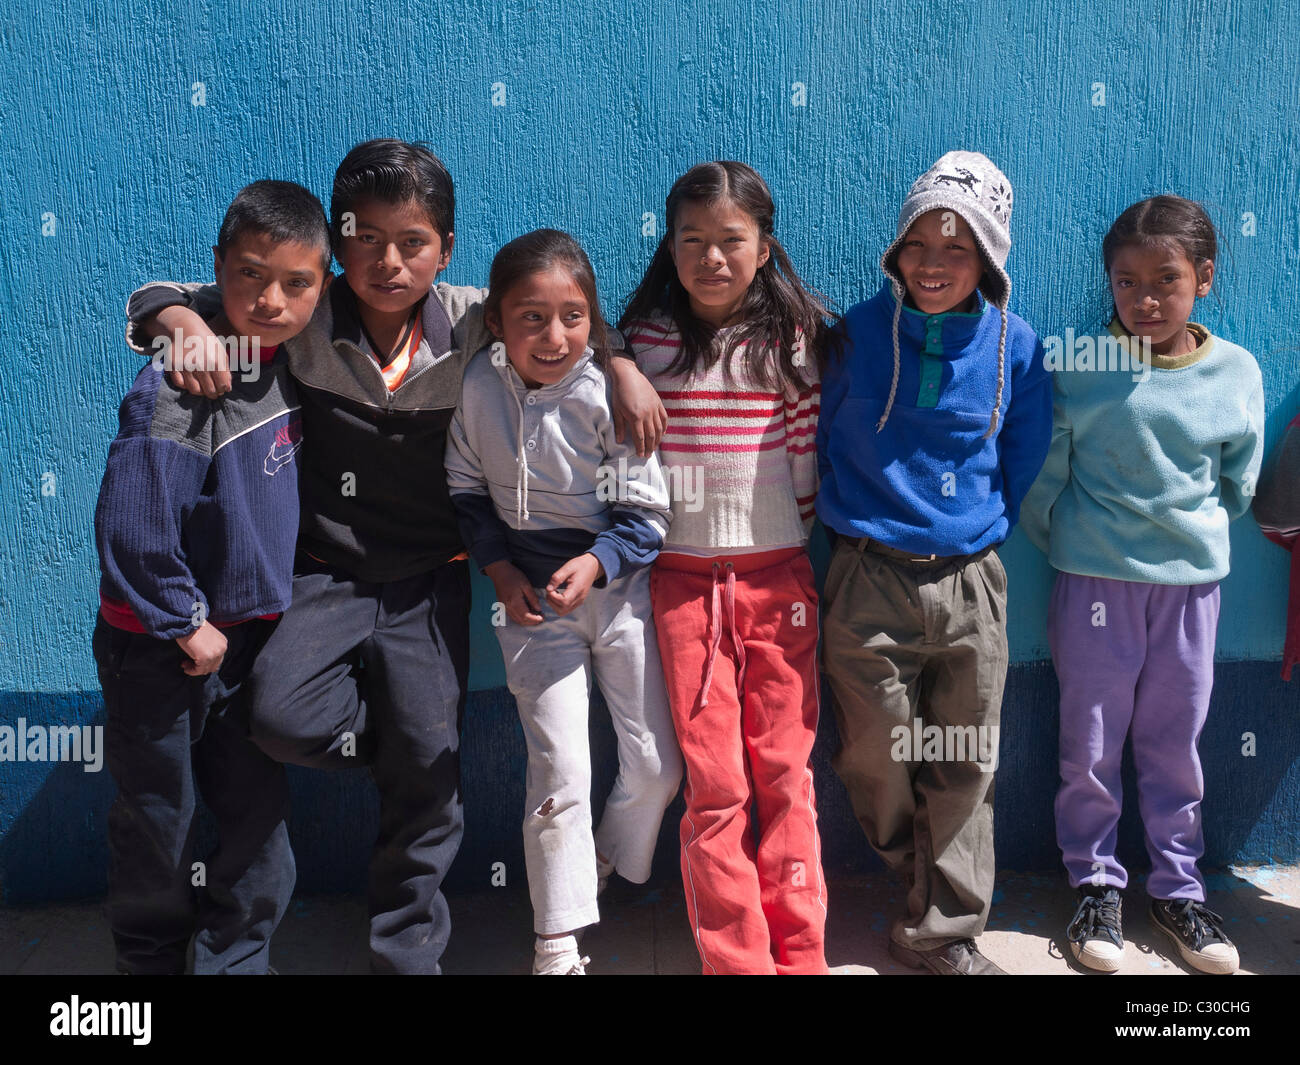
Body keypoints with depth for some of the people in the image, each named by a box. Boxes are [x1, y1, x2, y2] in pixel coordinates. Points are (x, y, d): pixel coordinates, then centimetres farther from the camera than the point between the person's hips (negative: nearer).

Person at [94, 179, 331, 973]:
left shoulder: (282, 362, -2)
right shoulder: (178, 388, -24)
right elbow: (131, 525, -25)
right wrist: (186, 624, -16)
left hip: (251, 634, 6)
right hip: (159, 647, -6)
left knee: (260, 812, 12)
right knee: (159, 818, 12)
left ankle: (237, 960, 29)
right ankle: (151, 959, 34)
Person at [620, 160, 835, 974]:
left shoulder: (797, 340, 1)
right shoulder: (645, 341, 1)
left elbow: (810, 456, 5)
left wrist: (792, 544, 6)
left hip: (778, 579, 0)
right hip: (683, 583, 0)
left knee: (785, 776, 5)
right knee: (714, 787, 1)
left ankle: (800, 955, 18)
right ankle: (738, 960, 12)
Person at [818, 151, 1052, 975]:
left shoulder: (1015, 347, 1)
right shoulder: (859, 332, -1)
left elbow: (1024, 462, 11)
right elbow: (828, 442, 10)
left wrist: (982, 529, 8)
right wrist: (860, 523, 9)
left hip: (971, 583, 1)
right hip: (870, 581, -1)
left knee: (965, 767, 8)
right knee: (877, 760, 6)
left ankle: (943, 932, 24)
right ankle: (924, 877, 36)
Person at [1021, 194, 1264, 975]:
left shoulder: (1237, 373, -1)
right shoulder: (1079, 368, -7)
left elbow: (1239, 486, 11)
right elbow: (1043, 475, 1)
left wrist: (1194, 533, 12)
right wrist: (1071, 544, 7)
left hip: (1192, 580, 2)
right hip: (1095, 581, -1)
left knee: (1175, 740, 11)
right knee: (1091, 741, 6)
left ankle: (1178, 887, 28)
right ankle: (1097, 883, 24)